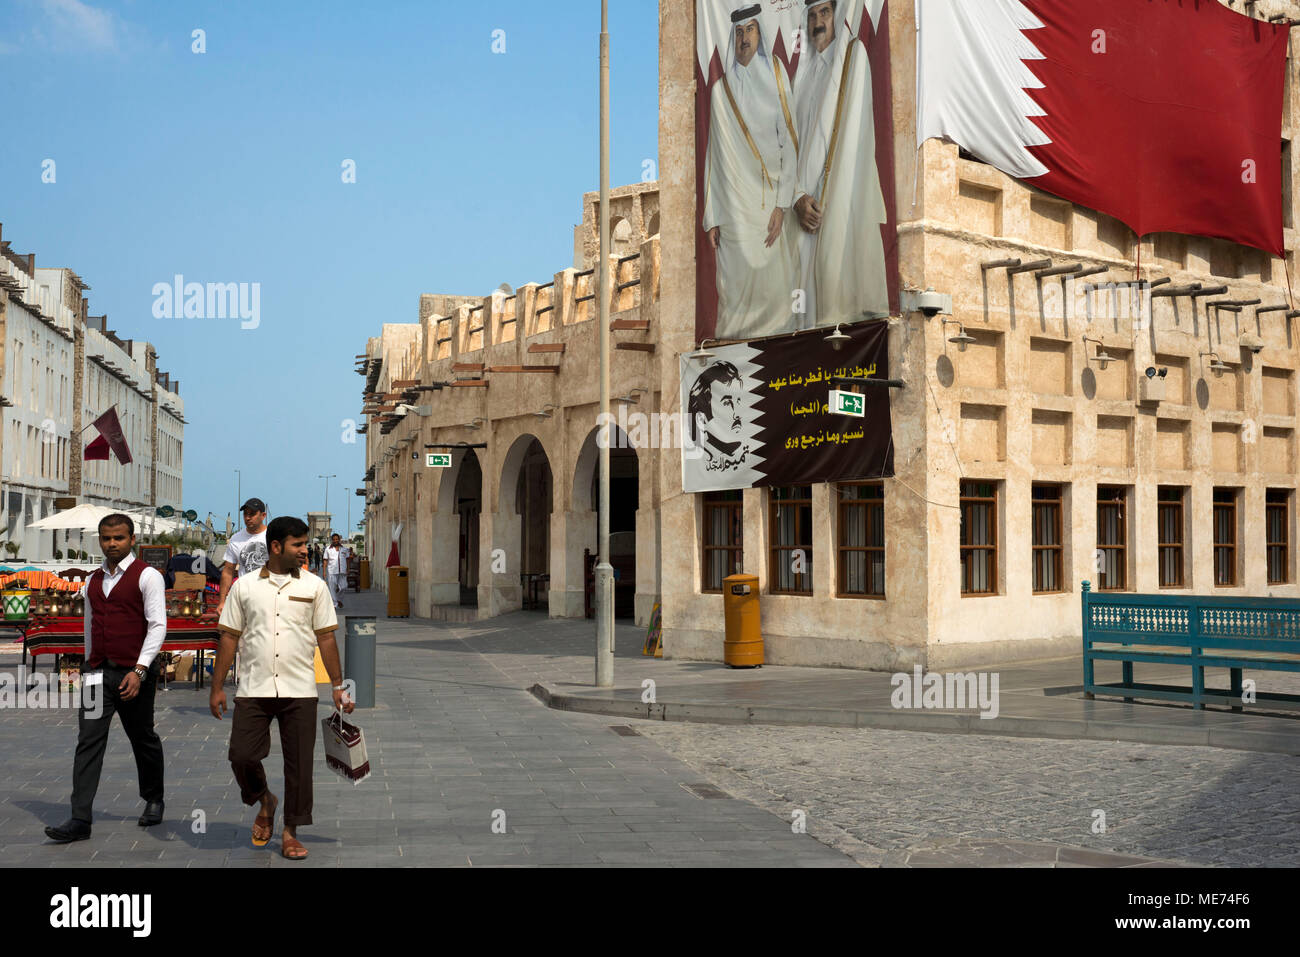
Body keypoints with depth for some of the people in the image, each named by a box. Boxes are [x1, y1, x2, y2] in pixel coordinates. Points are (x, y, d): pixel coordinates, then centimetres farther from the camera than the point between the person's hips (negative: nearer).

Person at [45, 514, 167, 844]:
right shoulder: (93, 580, 13)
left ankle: (153, 801, 31)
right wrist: (91, 665, 18)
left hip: (134, 674, -4)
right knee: (88, 742, -4)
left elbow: (158, 625, -12)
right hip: (99, 673, 5)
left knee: (143, 739, 10)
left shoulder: (147, 576, -6)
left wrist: (139, 671, -18)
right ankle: (80, 820, -6)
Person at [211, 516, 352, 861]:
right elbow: (229, 638, 7)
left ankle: (290, 832, 17)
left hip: (299, 691, 0)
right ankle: (265, 802, 27)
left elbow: (326, 638, 6)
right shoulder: (244, 586, 4)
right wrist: (217, 686, 5)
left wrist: (338, 686, 3)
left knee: (299, 764, 2)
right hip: (253, 690, 0)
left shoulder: (314, 586, 5)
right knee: (241, 755, -3)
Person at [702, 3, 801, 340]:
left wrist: (782, 205, -9)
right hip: (735, 207, -1)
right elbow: (714, 157, 3)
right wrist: (712, 218, 0)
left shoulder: (776, 76, 2)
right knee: (738, 283, -1)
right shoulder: (721, 90, 1)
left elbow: (789, 143, -1)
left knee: (775, 283, 2)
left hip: (772, 200, 1)